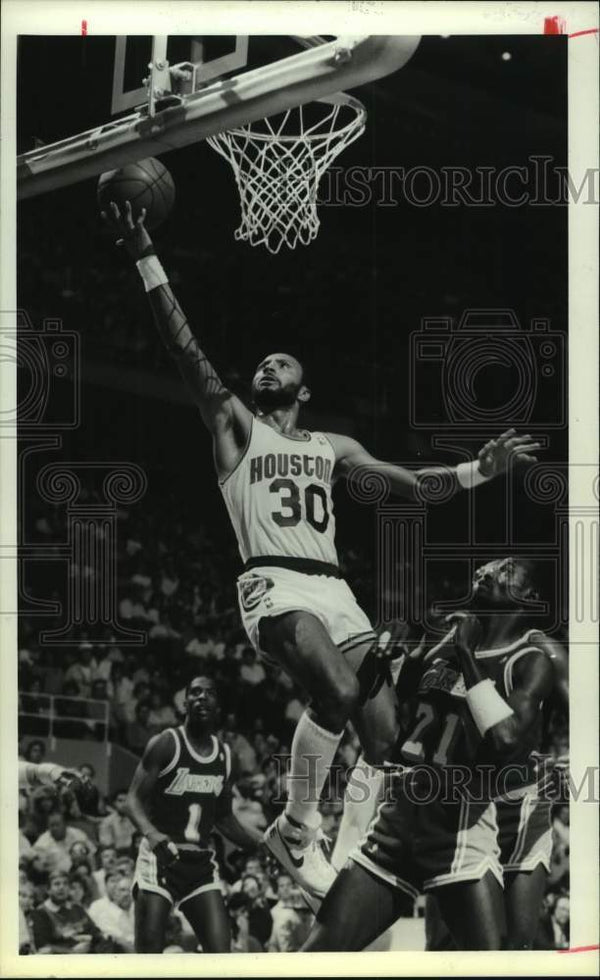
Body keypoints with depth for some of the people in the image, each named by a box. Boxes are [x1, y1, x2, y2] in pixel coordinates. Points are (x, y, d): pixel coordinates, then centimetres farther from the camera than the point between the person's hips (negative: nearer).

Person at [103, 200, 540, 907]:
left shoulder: (333, 447, 24)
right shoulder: (235, 425, 12)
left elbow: (411, 484, 24)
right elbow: (187, 352, 1)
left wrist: (478, 470, 10)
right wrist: (146, 261, -7)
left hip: (334, 589, 5)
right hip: (274, 583, -5)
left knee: (385, 737, -6)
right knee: (338, 692, -30)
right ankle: (295, 831, -10)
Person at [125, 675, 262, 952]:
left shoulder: (225, 755, 10)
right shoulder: (165, 744, -7)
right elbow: (134, 799, -12)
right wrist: (151, 832, -33)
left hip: (202, 863, 5)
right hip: (161, 857, -5)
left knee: (220, 954, -5)